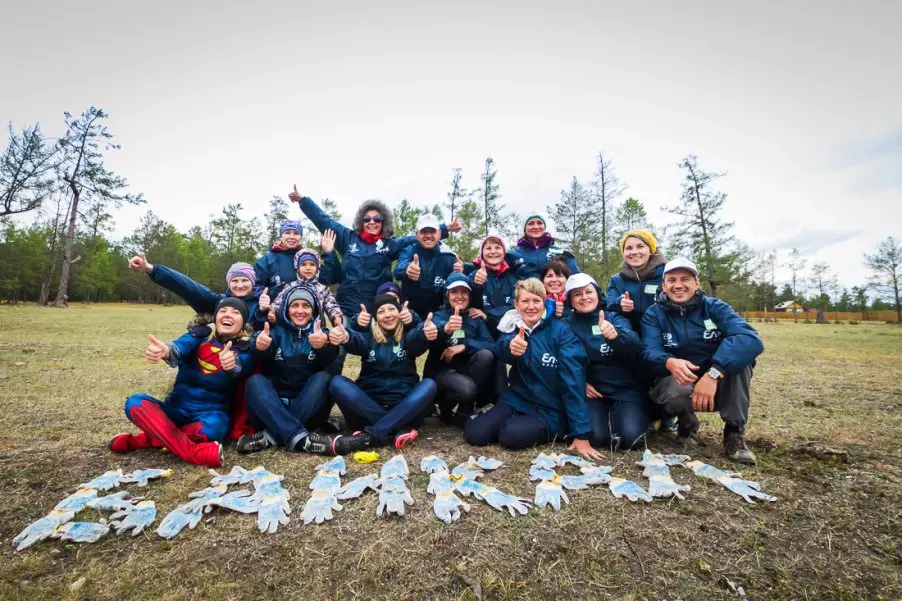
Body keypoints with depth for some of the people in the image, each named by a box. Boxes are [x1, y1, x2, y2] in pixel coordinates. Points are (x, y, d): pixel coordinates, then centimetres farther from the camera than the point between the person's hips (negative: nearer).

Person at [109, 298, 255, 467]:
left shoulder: (245, 348, -5)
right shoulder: (201, 333, 0)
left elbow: (239, 366, -29)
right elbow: (180, 346, -22)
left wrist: (232, 364, -54)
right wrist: (165, 351, -47)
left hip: (212, 413, -3)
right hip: (177, 408, 3)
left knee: (212, 427, -36)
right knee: (135, 402, -22)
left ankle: (139, 440, -15)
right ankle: (193, 452, -34)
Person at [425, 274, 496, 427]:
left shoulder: (476, 318, 7)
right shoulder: (439, 316, -1)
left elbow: (491, 345, -9)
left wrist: (464, 346, -24)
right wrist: (446, 328, -50)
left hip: (465, 372, 3)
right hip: (440, 373, -3)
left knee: (486, 355, -26)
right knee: (466, 387, -34)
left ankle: (464, 412, -11)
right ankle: (445, 407, 3)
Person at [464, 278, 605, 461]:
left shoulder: (561, 330, -11)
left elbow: (573, 381, -16)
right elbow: (500, 349, -22)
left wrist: (581, 435, -21)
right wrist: (510, 346, -48)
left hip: (550, 412, -2)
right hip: (516, 400, 3)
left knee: (511, 435, -28)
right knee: (475, 434, -17)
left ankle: (546, 433, 2)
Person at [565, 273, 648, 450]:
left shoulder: (614, 318, 1)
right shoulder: (568, 325, 3)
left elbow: (635, 347, -19)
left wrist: (615, 335, -41)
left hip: (626, 389, 0)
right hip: (591, 390, 0)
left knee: (631, 437, -20)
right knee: (594, 436, -21)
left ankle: (617, 418, 14)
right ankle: (607, 418, 13)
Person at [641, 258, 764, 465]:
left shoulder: (715, 307, -7)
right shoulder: (653, 315, -6)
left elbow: (749, 338, -26)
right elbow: (650, 353, -21)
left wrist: (713, 374, -42)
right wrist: (670, 362, -46)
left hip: (717, 385, 1)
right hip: (677, 382, -1)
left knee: (739, 348, -26)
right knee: (676, 391, -37)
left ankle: (735, 433, -13)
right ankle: (687, 425, 3)